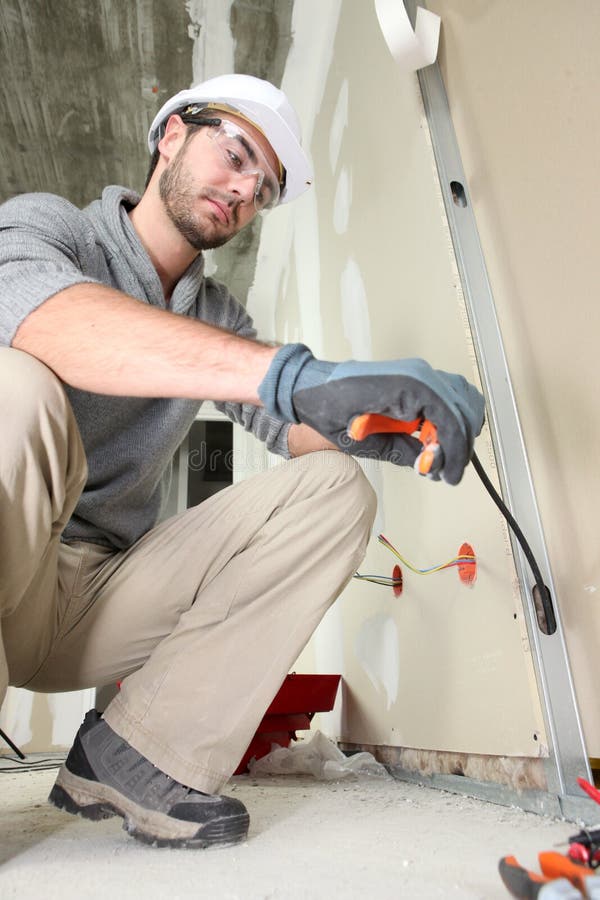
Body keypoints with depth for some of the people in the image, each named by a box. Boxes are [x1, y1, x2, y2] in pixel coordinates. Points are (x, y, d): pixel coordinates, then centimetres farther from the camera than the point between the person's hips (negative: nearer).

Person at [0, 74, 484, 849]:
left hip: (102, 598, 4)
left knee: (333, 489, -13)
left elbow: (294, 426, 1)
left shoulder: (218, 316, 12)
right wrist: (296, 372, -43)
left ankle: (138, 755, -12)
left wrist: (369, 425, -22)